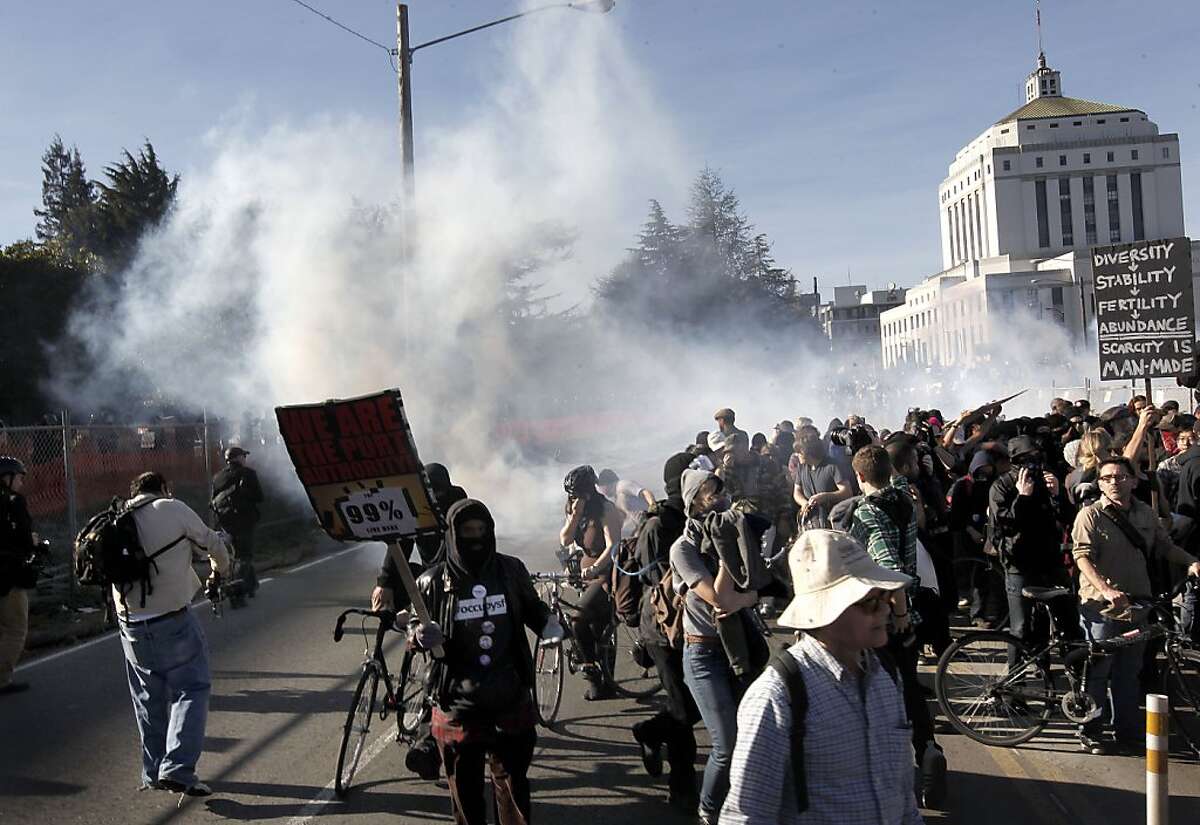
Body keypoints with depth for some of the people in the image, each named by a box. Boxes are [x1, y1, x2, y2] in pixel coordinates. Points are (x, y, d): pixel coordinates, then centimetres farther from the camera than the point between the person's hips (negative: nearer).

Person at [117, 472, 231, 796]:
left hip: (131, 624, 6)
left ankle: (153, 772, 25)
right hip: (172, 620, -6)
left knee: (148, 698, 17)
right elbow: (211, 543, 3)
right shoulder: (172, 509, -6)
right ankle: (178, 769, -7)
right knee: (191, 689, 3)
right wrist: (221, 568, 23)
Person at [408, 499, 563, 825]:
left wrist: (548, 623, -8)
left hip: (511, 700, 1)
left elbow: (532, 608, 13)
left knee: (514, 784, 16)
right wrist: (421, 635, -19)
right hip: (458, 704, -1)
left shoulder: (511, 569, -2)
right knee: (466, 790, 13)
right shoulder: (434, 582, -7)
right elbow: (415, 629, 4)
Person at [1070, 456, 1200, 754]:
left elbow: (1165, 546, 19)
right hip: (1101, 607, -5)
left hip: (1137, 605, 5)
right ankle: (1090, 732, 14)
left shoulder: (1145, 514, 9)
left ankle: (1128, 732, 25)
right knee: (1097, 672, 2)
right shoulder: (1091, 515, -9)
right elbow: (1083, 556, -19)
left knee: (1129, 673, 14)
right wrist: (1106, 590, -31)